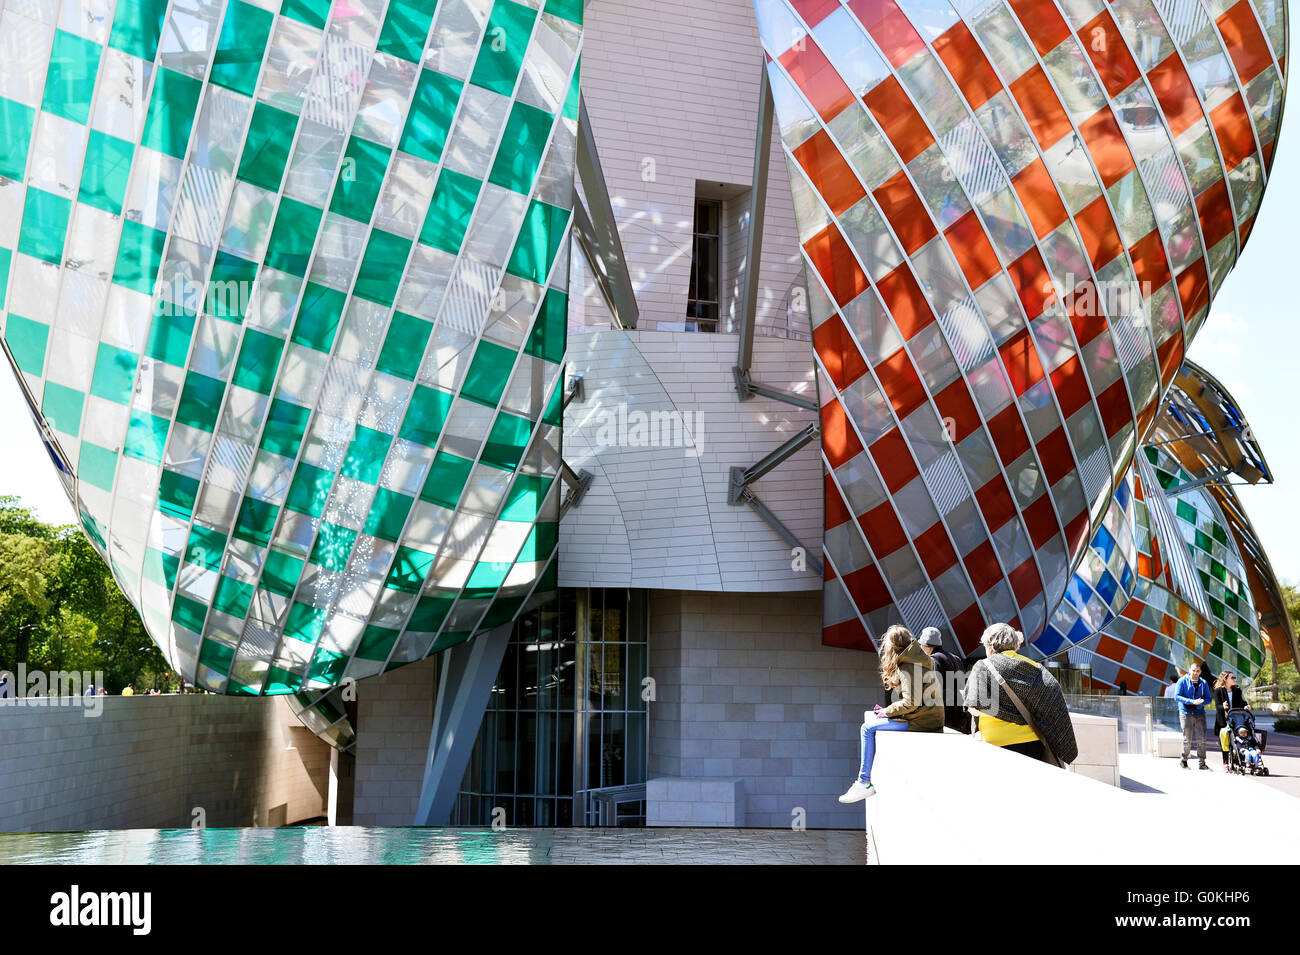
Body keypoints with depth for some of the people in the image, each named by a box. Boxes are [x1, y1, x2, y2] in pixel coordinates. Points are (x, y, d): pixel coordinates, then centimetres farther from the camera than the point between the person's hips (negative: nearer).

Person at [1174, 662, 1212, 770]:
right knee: (1187, 739, 1)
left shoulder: (1203, 683, 9)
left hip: (1200, 713, 3)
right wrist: (1192, 701, -18)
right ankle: (1184, 760, 18)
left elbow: (1208, 698, 10)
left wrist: (1201, 702, -13)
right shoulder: (1182, 681, -1)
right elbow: (1177, 696, -8)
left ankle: (1202, 762, 6)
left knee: (1201, 739, -1)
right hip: (1186, 713, -3)